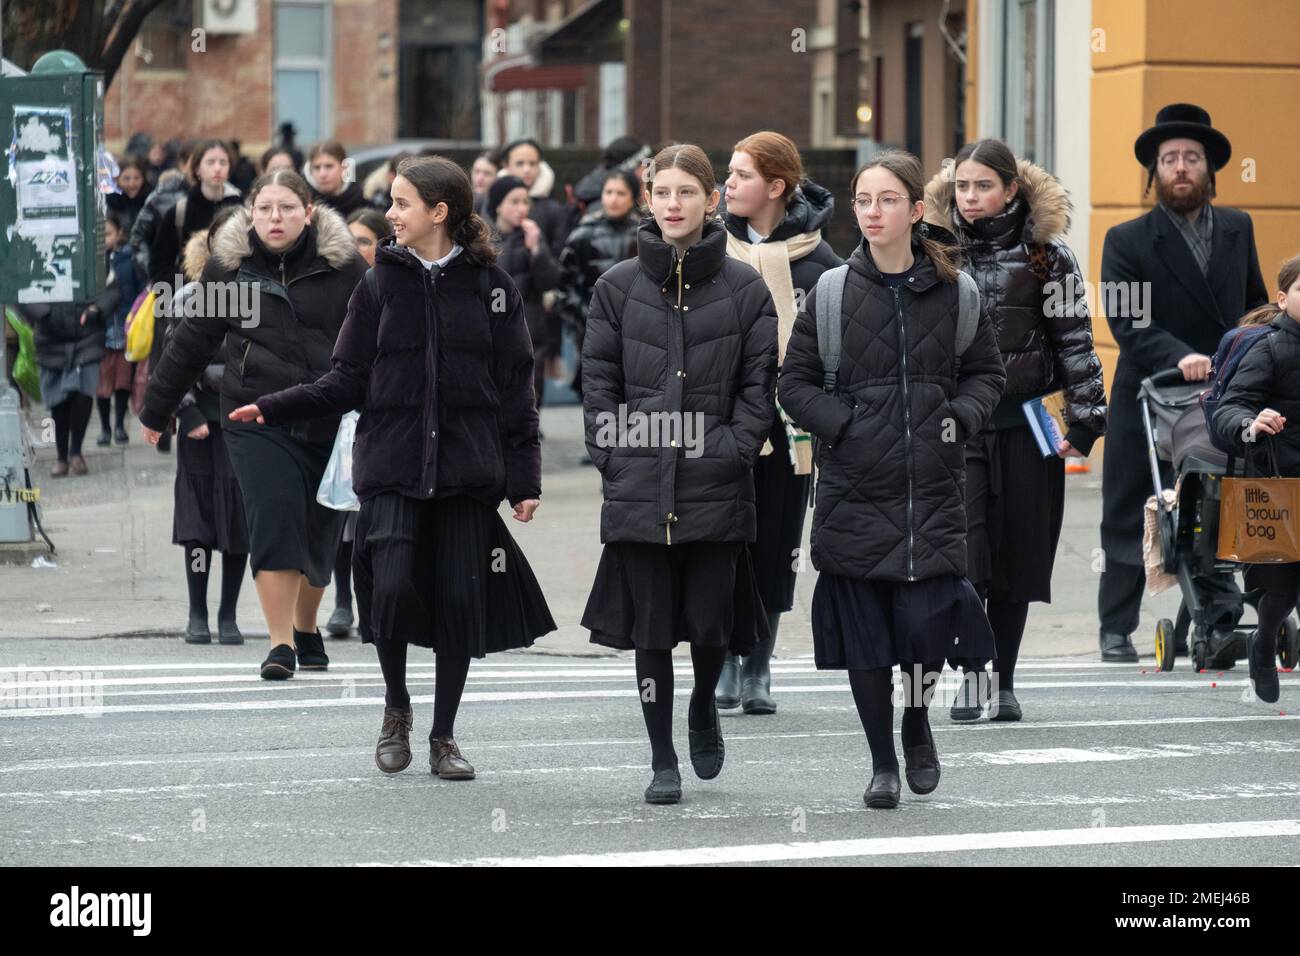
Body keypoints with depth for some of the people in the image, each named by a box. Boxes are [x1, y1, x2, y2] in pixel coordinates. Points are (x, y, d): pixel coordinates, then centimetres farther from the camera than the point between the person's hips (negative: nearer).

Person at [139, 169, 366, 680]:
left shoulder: (341, 265, 0)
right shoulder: (228, 265, 4)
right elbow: (192, 340, 13)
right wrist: (155, 409, 20)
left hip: (329, 422, 0)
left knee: (321, 531, 8)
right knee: (274, 519, -15)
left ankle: (306, 627, 34)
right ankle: (280, 643, -9)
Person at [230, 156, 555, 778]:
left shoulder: (489, 285, 3)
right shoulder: (380, 283, 6)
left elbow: (515, 388, 5)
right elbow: (348, 381, 6)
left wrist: (524, 479, 0)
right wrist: (275, 408, -7)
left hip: (466, 467, 0)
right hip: (392, 468, 0)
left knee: (460, 600, -1)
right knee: (393, 587, -15)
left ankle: (443, 737, 15)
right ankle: (396, 708, 11)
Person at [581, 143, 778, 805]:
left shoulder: (744, 289, 3)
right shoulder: (618, 286, 6)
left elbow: (760, 381, 2)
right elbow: (598, 379, 7)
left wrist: (733, 450, -9)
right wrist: (612, 452, -3)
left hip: (715, 488, -1)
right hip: (638, 487, 1)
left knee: (710, 622, 0)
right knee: (650, 627, 2)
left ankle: (703, 707, 33)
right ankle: (662, 760, 14)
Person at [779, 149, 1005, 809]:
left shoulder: (953, 291, 3)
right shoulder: (833, 292, 1)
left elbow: (987, 371, 13)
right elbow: (795, 383, 5)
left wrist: (962, 416, -6)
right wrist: (842, 424, -10)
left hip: (932, 488, 0)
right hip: (855, 488, 0)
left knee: (926, 624, -8)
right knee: (864, 633, 3)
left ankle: (917, 726, 23)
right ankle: (882, 762, 19)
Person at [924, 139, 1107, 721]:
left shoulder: (1046, 254, 2)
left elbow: (1074, 340, 3)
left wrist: (1085, 418, -2)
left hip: (1026, 427, -1)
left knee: (1017, 556, 5)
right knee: (963, 551, -11)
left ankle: (1004, 681, 14)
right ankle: (971, 674, -5)